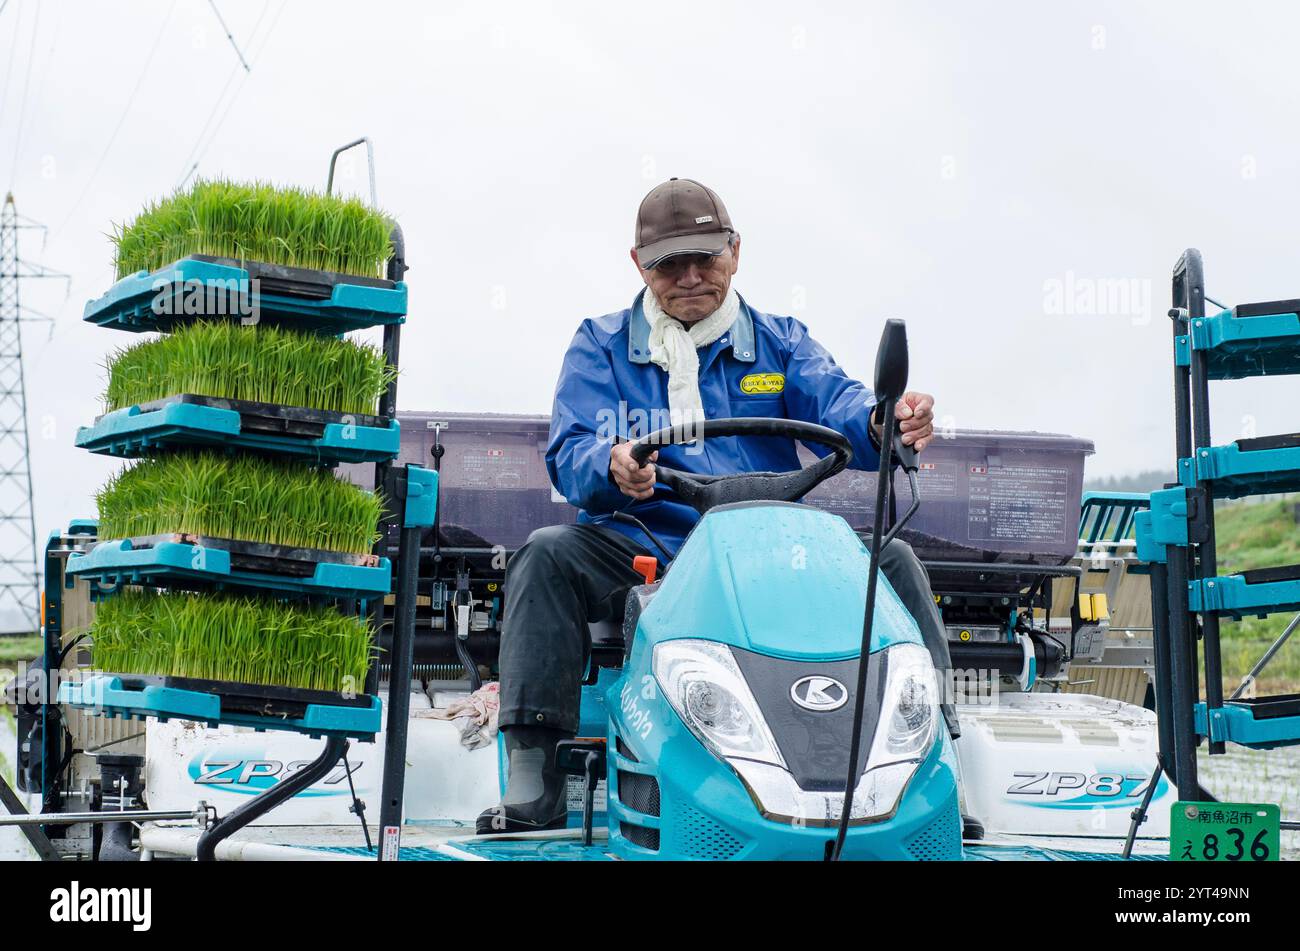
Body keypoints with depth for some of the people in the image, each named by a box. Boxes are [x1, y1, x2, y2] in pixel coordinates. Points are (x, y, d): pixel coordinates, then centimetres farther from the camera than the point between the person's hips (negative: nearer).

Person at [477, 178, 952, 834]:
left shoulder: (779, 343, 14)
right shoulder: (601, 347, 10)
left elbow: (837, 405, -6)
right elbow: (570, 453, -5)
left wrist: (885, 424, -32)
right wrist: (612, 466, -32)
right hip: (644, 553, -1)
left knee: (891, 557, -17)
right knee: (547, 554, -28)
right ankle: (534, 778, -29)